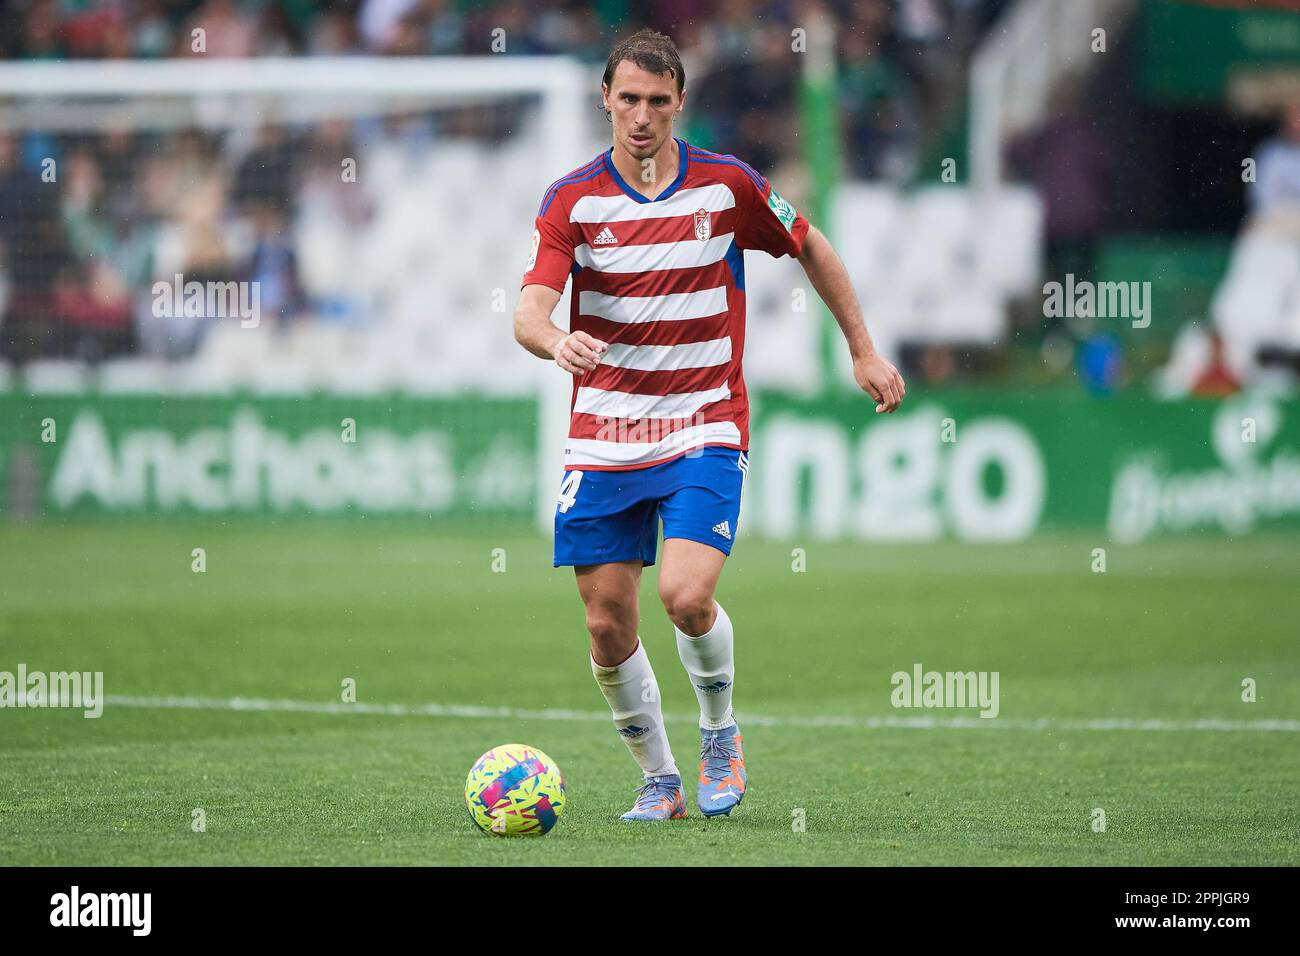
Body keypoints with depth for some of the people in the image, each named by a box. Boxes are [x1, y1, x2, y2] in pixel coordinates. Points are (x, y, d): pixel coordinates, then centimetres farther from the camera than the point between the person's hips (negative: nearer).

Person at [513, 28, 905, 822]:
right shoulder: (573, 199, -4)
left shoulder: (728, 186, -4)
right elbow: (530, 311, -16)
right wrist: (557, 342, -39)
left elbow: (812, 248, 14)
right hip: (604, 439, 2)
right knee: (608, 628, -1)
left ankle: (721, 734, 8)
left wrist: (864, 350, 14)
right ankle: (659, 779, 20)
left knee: (687, 596, -21)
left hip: (705, 433, -2)